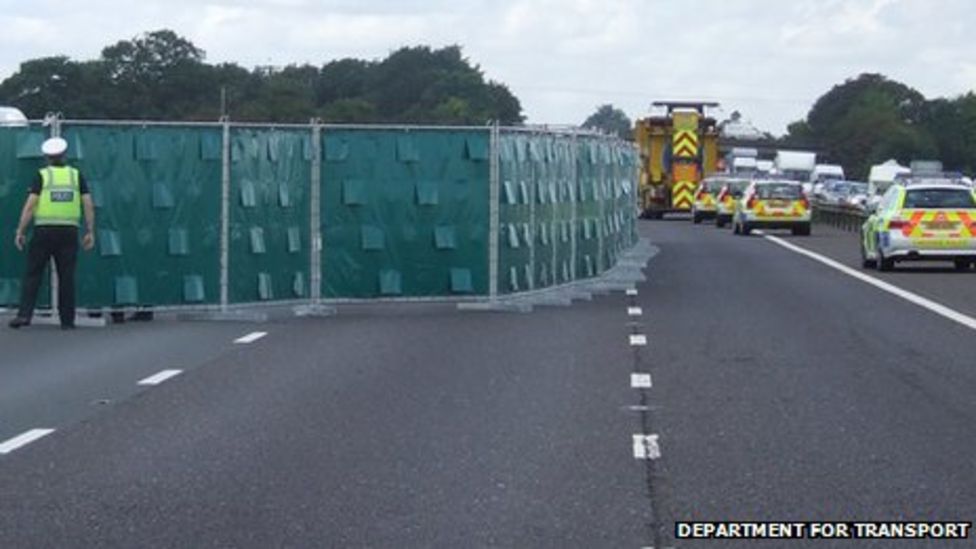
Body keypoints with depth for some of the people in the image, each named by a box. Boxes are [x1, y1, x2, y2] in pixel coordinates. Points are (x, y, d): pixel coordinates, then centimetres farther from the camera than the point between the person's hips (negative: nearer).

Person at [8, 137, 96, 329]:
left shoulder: (42, 176, 0)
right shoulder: (76, 175, 7)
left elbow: (30, 205, -8)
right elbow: (88, 205, 2)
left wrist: (20, 232, -5)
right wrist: (90, 232, 6)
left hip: (44, 230, -2)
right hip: (69, 232, 2)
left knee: (33, 274, 3)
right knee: (66, 276, 6)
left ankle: (24, 314, -7)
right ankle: (67, 320, 5)